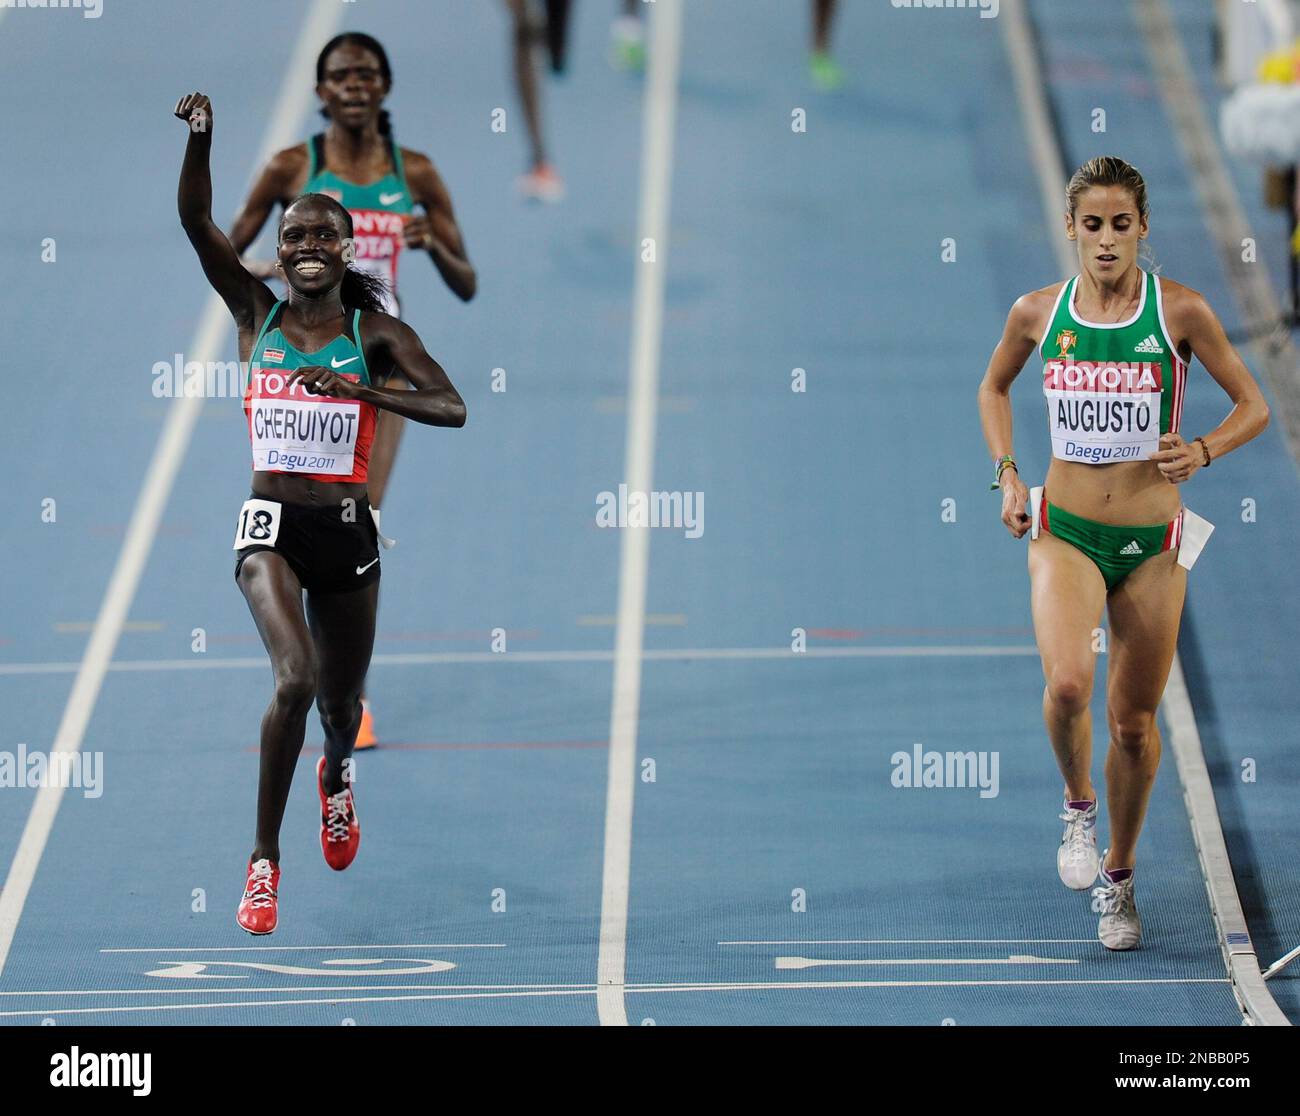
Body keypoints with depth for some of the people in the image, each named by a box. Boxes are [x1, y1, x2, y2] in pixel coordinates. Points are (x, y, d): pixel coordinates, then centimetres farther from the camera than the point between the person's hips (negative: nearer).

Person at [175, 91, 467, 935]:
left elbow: (452, 408, -11)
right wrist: (201, 138, -22)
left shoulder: (375, 332, 0)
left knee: (340, 700, 16)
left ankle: (338, 775, 55)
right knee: (295, 679, -24)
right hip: (272, 524, -1)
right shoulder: (258, 313, 2)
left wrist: (359, 389, -22)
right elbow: (197, 223, -8)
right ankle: (265, 857, -15)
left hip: (347, 530, 1)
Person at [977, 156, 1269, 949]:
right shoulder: (1038, 314, -1)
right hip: (1065, 533, 0)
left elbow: (1254, 406, 1)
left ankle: (1120, 876, 29)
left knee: (1135, 722, 7)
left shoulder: (1180, 311, -7)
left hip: (1152, 541, 0)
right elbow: (995, 388, 18)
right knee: (1067, 683, -26)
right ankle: (1078, 807, 4)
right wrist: (1007, 473, 4)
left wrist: (1202, 452, -18)